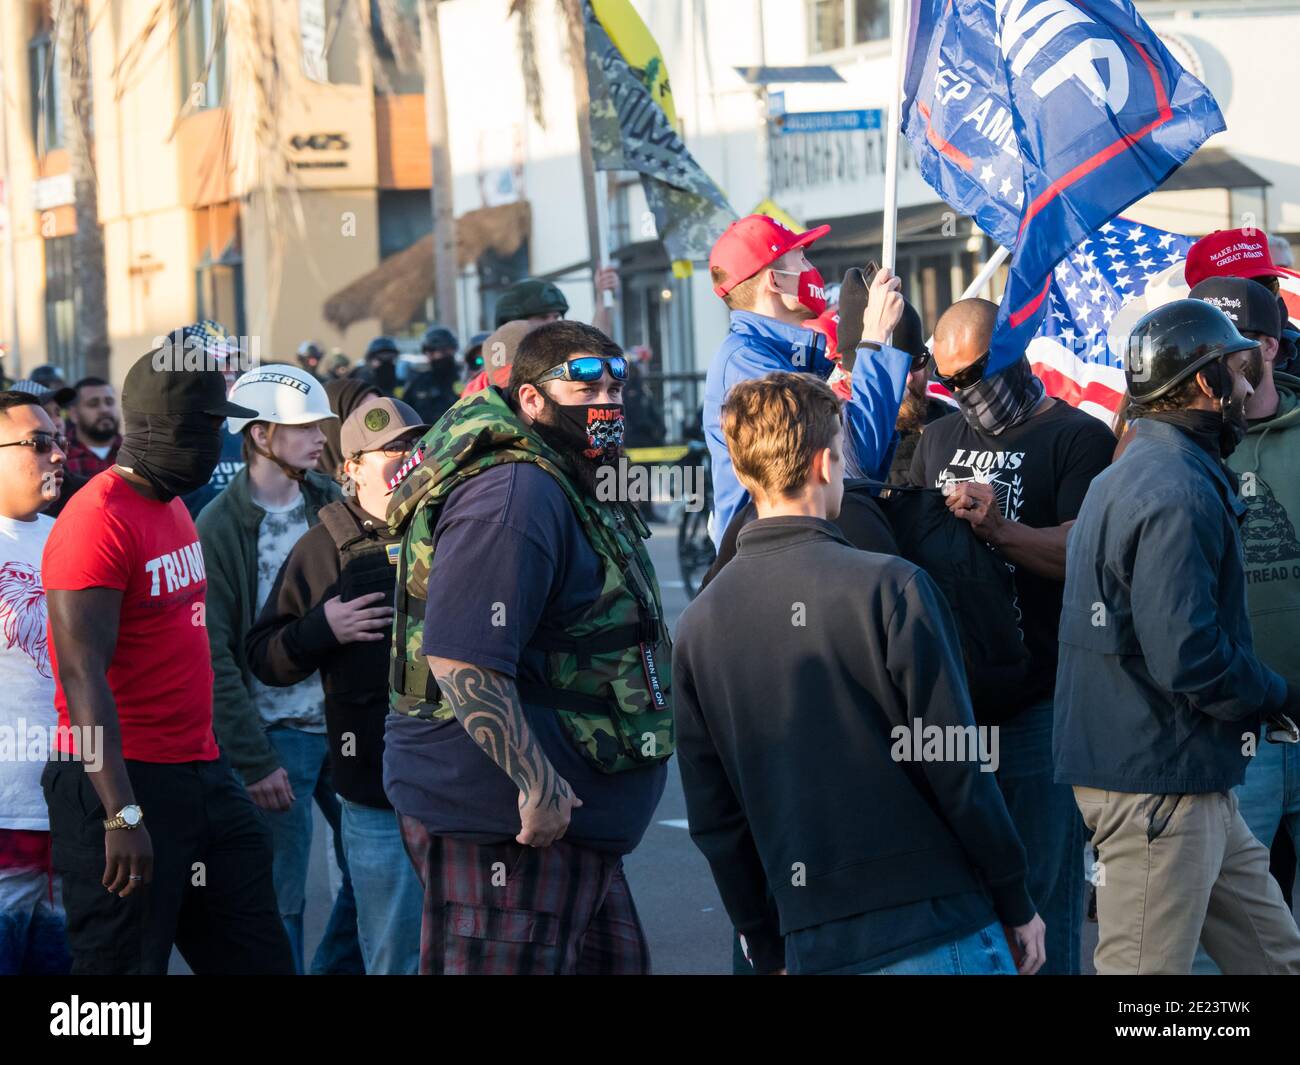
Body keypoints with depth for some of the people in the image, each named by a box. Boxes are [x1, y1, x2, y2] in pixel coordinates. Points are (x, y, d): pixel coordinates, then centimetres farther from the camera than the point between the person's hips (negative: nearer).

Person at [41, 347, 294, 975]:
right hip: (122, 781, -10)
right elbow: (83, 676, -22)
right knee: (122, 965, -1)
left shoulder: (174, 507, 14)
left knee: (257, 957, 12)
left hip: (199, 775, 10)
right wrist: (122, 815, -26)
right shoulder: (97, 523, -17)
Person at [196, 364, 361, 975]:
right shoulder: (220, 527, -10)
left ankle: (338, 968, 27)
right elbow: (214, 658, -12)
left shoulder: (331, 501, 7)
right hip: (276, 735, -5)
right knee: (280, 902, 0)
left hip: (344, 719, 6)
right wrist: (253, 760, -15)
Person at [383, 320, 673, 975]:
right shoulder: (514, 496, -19)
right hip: (503, 820, -11)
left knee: (616, 959, 17)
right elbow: (460, 658, -27)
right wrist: (537, 782, -26)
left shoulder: (573, 490, 17)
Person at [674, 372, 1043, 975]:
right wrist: (1016, 904, 2)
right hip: (937, 928, -5)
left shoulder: (698, 626, 5)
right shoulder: (888, 587, -10)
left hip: (814, 948, 5)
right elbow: (957, 768, -9)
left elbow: (714, 819, 8)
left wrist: (769, 951, 17)